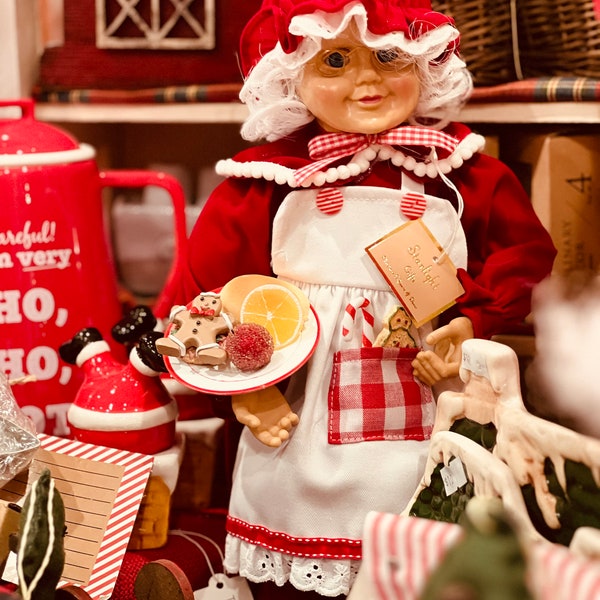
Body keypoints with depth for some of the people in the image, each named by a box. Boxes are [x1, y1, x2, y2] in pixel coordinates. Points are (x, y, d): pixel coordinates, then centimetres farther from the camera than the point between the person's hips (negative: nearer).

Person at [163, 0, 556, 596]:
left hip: (422, 418, 1)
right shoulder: (270, 179, -1)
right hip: (299, 418, 0)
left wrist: (472, 324, -11)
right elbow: (208, 283, 0)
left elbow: (525, 257, 4)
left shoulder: (460, 172, 2)